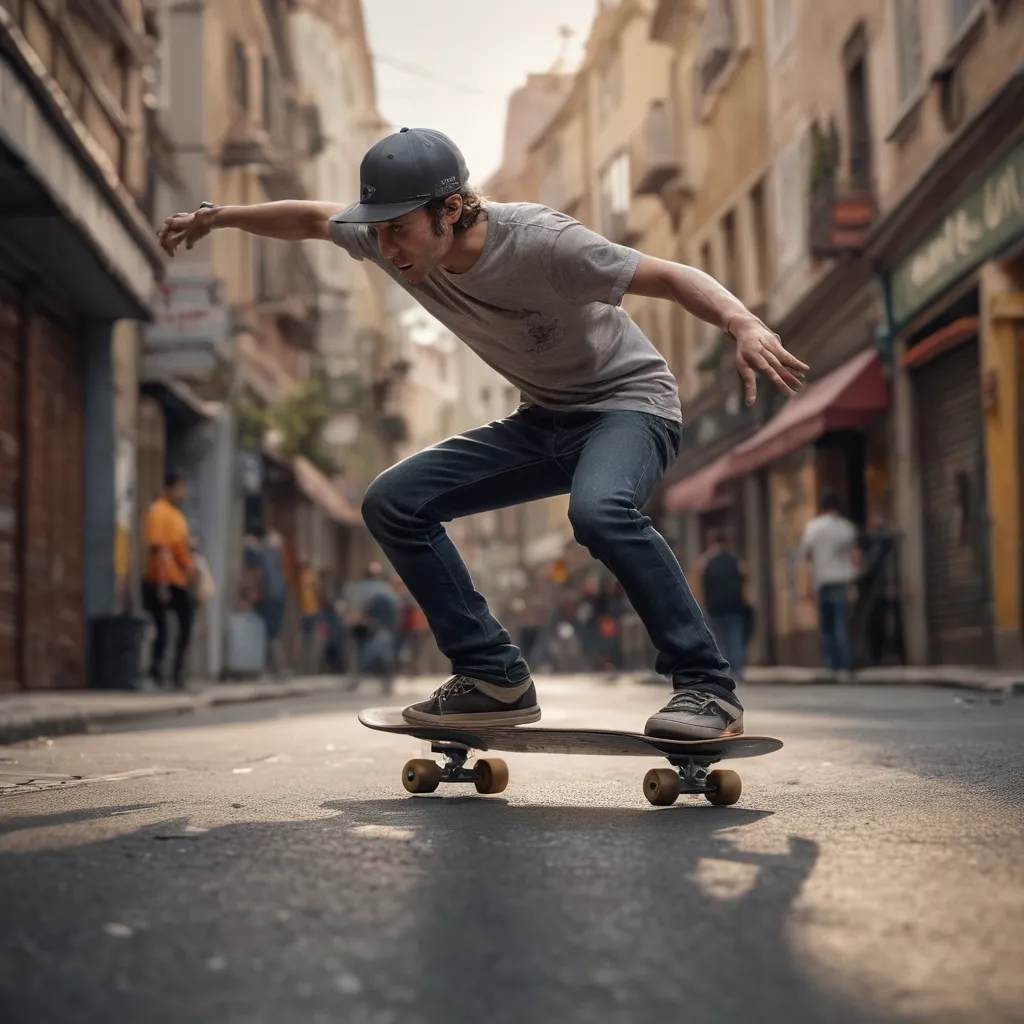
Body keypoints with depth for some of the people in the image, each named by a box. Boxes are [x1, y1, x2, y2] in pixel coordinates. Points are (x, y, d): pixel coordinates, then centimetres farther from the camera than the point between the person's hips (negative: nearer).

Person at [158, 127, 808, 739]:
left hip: (631, 405, -7)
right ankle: (496, 679, 1)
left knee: (598, 509, -40)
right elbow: (311, 219, 11)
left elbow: (671, 276, -30)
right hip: (542, 422, 7)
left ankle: (708, 687, -26)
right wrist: (218, 218, 18)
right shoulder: (394, 242, -9)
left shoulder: (539, 242, -28)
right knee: (393, 503, -3)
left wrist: (744, 325, -47)